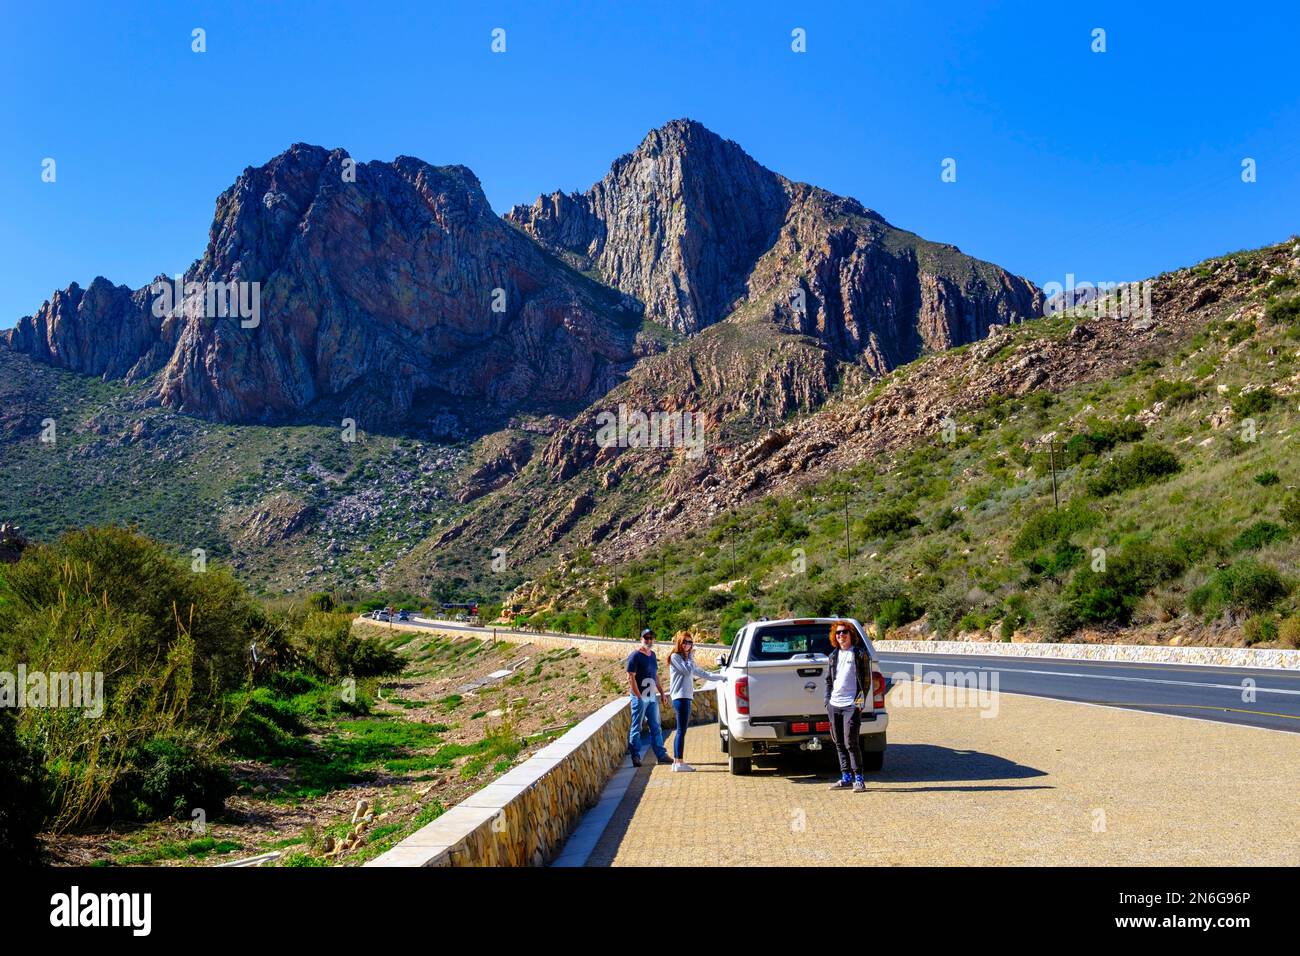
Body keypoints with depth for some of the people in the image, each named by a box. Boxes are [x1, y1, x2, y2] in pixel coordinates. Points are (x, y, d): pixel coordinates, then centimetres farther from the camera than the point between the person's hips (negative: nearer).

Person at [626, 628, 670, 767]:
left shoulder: (652, 655, 13)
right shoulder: (635, 655, -10)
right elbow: (631, 677, -14)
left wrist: (661, 692, 18)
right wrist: (638, 696, -17)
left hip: (652, 697, 8)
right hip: (640, 697, -8)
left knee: (656, 727, 10)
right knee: (636, 728, 0)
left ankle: (661, 755, 15)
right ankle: (635, 756, 5)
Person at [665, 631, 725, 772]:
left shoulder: (687, 659, 22)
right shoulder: (675, 656, -5)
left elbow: (702, 674, 25)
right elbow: (687, 670, -16)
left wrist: (721, 677, 22)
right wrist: (690, 656, -3)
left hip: (686, 697, 9)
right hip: (680, 696, -9)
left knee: (681, 730, 9)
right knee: (681, 730, -10)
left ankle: (676, 761, 12)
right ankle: (679, 762, -11)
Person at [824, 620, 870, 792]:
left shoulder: (859, 653, 0)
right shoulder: (834, 655, 16)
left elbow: (866, 679, -2)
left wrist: (861, 700, -10)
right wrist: (827, 700, 11)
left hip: (851, 705, -6)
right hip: (834, 705, 6)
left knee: (851, 742, -10)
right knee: (839, 743, 8)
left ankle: (858, 778, -3)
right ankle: (846, 777, 15)